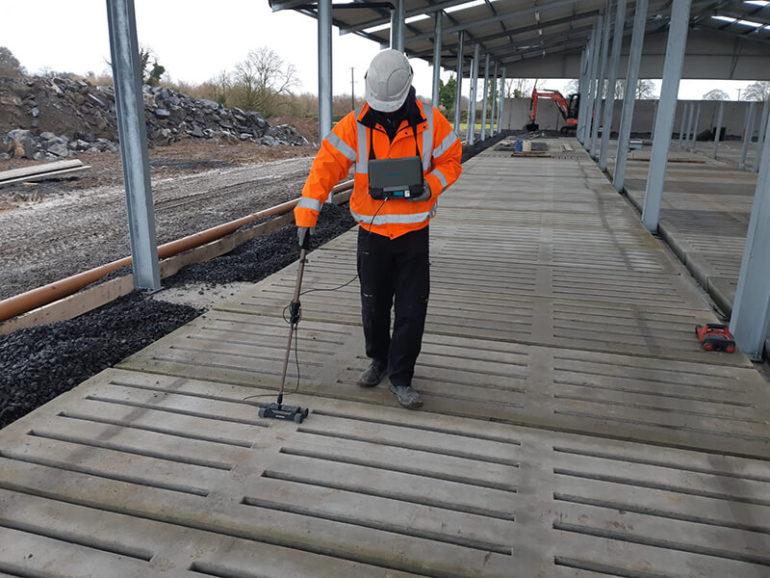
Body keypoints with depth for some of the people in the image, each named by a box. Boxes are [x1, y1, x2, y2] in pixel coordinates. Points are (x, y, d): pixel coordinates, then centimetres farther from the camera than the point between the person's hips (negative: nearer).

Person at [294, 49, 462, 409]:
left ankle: (401, 378, 17)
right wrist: (306, 216, -22)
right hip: (372, 233, 1)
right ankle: (378, 361, 37)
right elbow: (325, 167, -12)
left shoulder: (431, 123, -5)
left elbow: (451, 161, 4)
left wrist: (431, 186, -17)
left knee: (412, 312, 1)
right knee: (374, 306, 13)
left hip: (414, 234, 0)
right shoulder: (354, 126, -7)